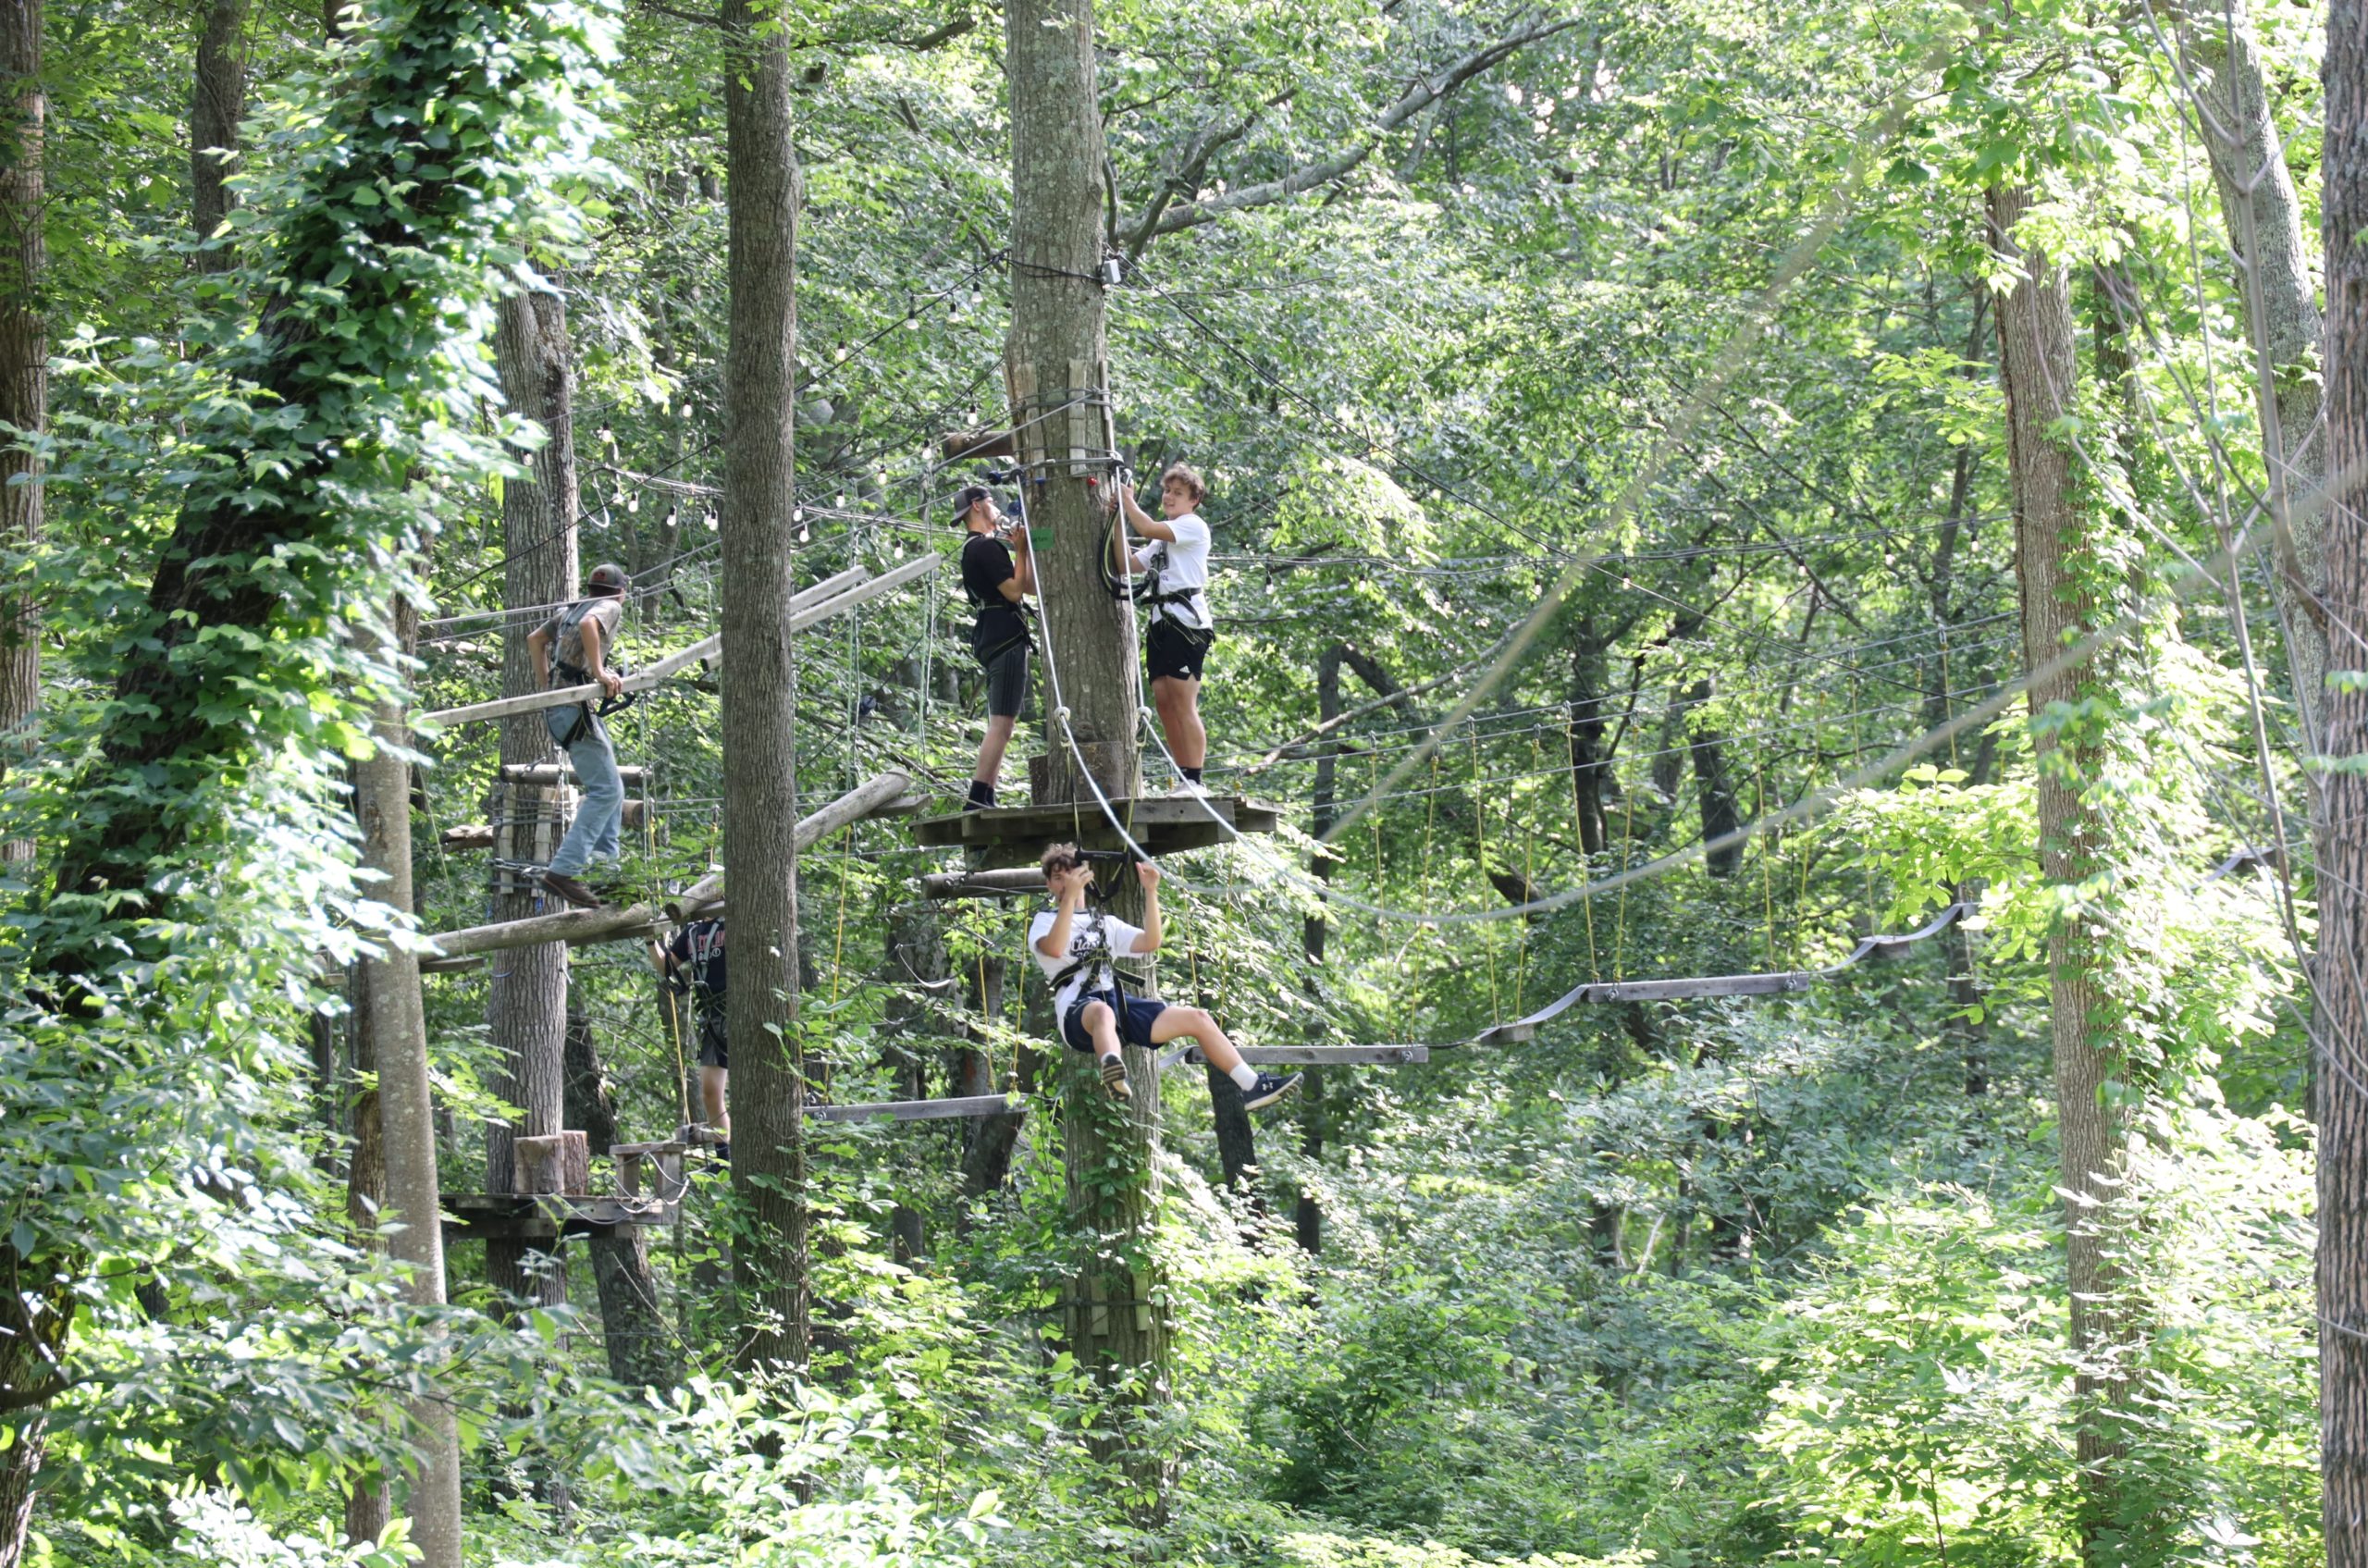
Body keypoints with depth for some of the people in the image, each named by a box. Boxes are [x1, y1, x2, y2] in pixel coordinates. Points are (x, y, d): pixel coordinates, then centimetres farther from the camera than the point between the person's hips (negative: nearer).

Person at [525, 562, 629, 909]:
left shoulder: (571, 609, 22)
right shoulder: (610, 607, -2)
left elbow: (535, 640, 30)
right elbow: (588, 625, -25)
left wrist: (547, 686, 32)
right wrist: (599, 671, -25)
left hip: (558, 703, 10)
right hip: (575, 707, -10)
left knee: (610, 788, 16)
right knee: (605, 790, -15)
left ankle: (604, 860, 13)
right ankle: (564, 870, -24)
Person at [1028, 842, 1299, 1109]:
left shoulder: (1105, 923, 30)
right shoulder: (1045, 921, 13)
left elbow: (1150, 942, 15)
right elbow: (1054, 948, -13)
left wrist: (1150, 891, 7)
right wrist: (1069, 896, -18)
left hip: (1119, 1004, 7)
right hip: (1077, 1011, -7)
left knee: (1196, 1018, -4)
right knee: (1102, 1012, -44)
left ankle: (1253, 1086, -3)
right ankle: (1113, 1072, -79)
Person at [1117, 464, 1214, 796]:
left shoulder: (1193, 526, -1)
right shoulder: (1162, 540, 25)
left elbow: (1148, 528, -14)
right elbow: (1129, 563, 20)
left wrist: (1127, 501, 1)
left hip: (1186, 621, -9)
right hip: (1161, 620, 9)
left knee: (1184, 704, -13)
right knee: (1164, 702, 2)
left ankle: (1194, 782, -15)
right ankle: (1184, 779, 3)